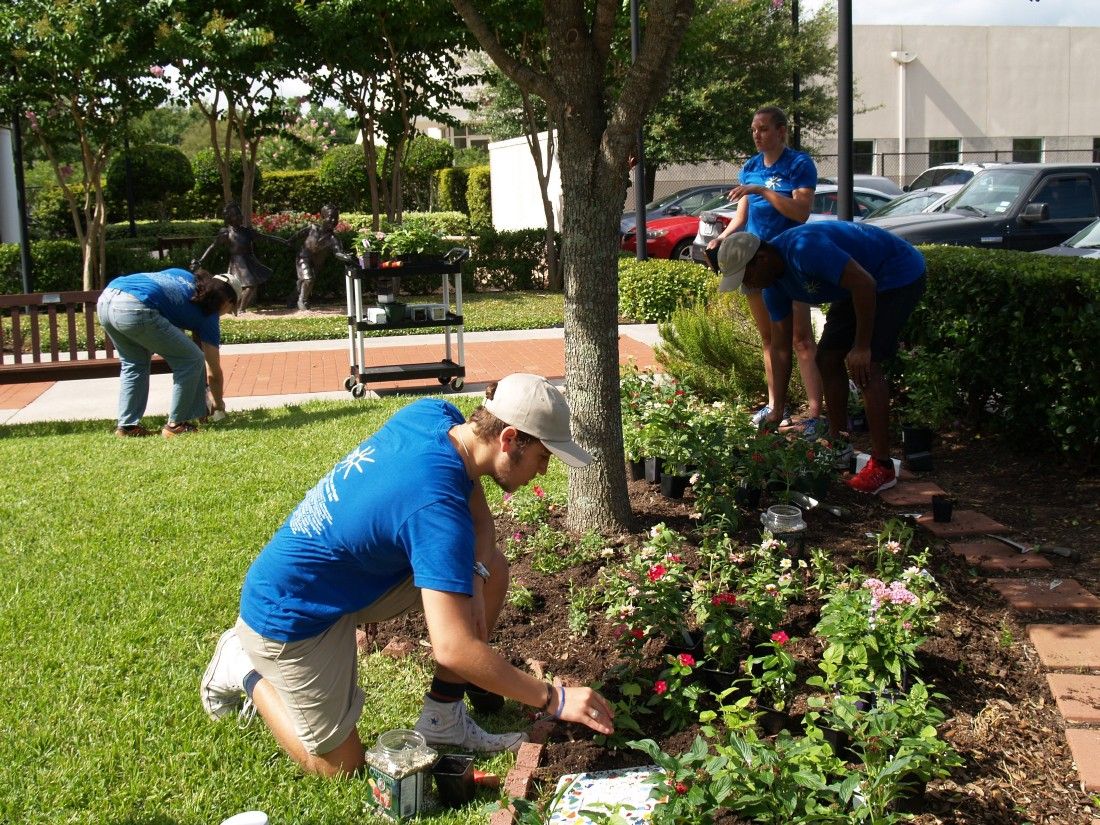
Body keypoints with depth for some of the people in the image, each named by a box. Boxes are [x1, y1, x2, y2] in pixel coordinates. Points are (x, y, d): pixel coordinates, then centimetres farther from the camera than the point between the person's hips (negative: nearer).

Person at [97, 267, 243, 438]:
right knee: (192, 361, 9)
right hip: (135, 309, -7)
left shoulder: (184, 276, 31)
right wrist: (218, 403, 40)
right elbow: (214, 372, 22)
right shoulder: (208, 315, 16)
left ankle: (127, 426, 26)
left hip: (105, 299, 8)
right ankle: (175, 424, 14)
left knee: (134, 364, 28)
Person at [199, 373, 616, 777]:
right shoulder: (437, 508, -34)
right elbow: (453, 649, -36)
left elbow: (479, 517, 4)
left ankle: (442, 719, 9)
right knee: (341, 767, 1)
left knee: (491, 568, 1)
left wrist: (474, 576, -15)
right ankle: (246, 670, 18)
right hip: (292, 613, -9)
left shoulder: (433, 413, -11)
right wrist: (553, 699, -27)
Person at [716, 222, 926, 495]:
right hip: (859, 284, 9)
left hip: (900, 275, -9)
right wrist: (776, 411, -1)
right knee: (827, 358, 7)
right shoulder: (773, 284, -4)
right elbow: (781, 349, 0)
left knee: (864, 366, -18)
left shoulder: (804, 249, -33)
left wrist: (862, 347, -27)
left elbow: (864, 283, -33)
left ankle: (882, 467, -13)